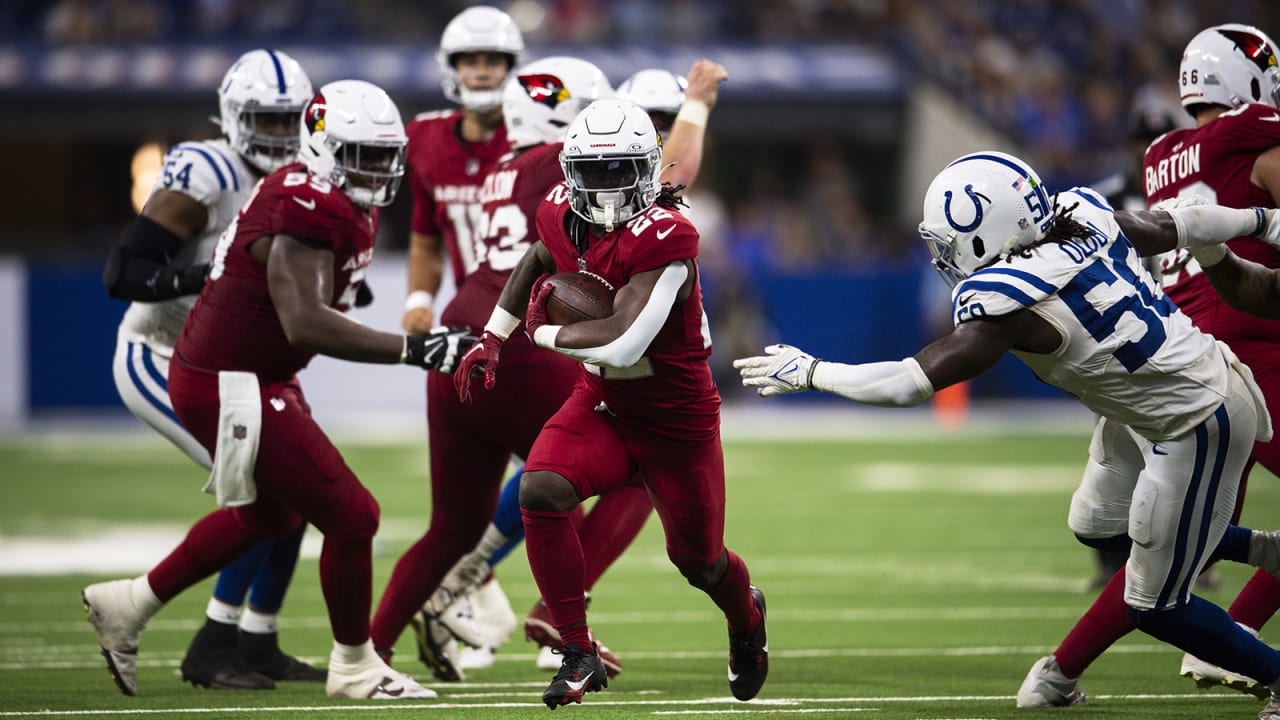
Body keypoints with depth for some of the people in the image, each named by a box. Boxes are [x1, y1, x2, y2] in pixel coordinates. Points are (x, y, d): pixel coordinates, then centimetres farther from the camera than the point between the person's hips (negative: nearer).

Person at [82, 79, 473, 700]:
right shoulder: (305, 210, -26)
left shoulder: (347, 205, 7)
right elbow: (305, 325, -34)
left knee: (272, 514, 30)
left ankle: (129, 605, 39)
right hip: (228, 387, -11)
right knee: (350, 515, -6)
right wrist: (414, 349, -35)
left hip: (257, 375, 11)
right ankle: (354, 667, 12)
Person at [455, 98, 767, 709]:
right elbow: (537, 259, 18)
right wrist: (493, 338, 13)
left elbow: (621, 343, -37)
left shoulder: (665, 237, -30)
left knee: (697, 560, 12)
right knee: (540, 492, -23)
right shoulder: (562, 214, -8)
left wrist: (544, 333, -22)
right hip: (601, 402, 5)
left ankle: (747, 618, 52)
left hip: (677, 419, -5)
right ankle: (578, 656, -11)